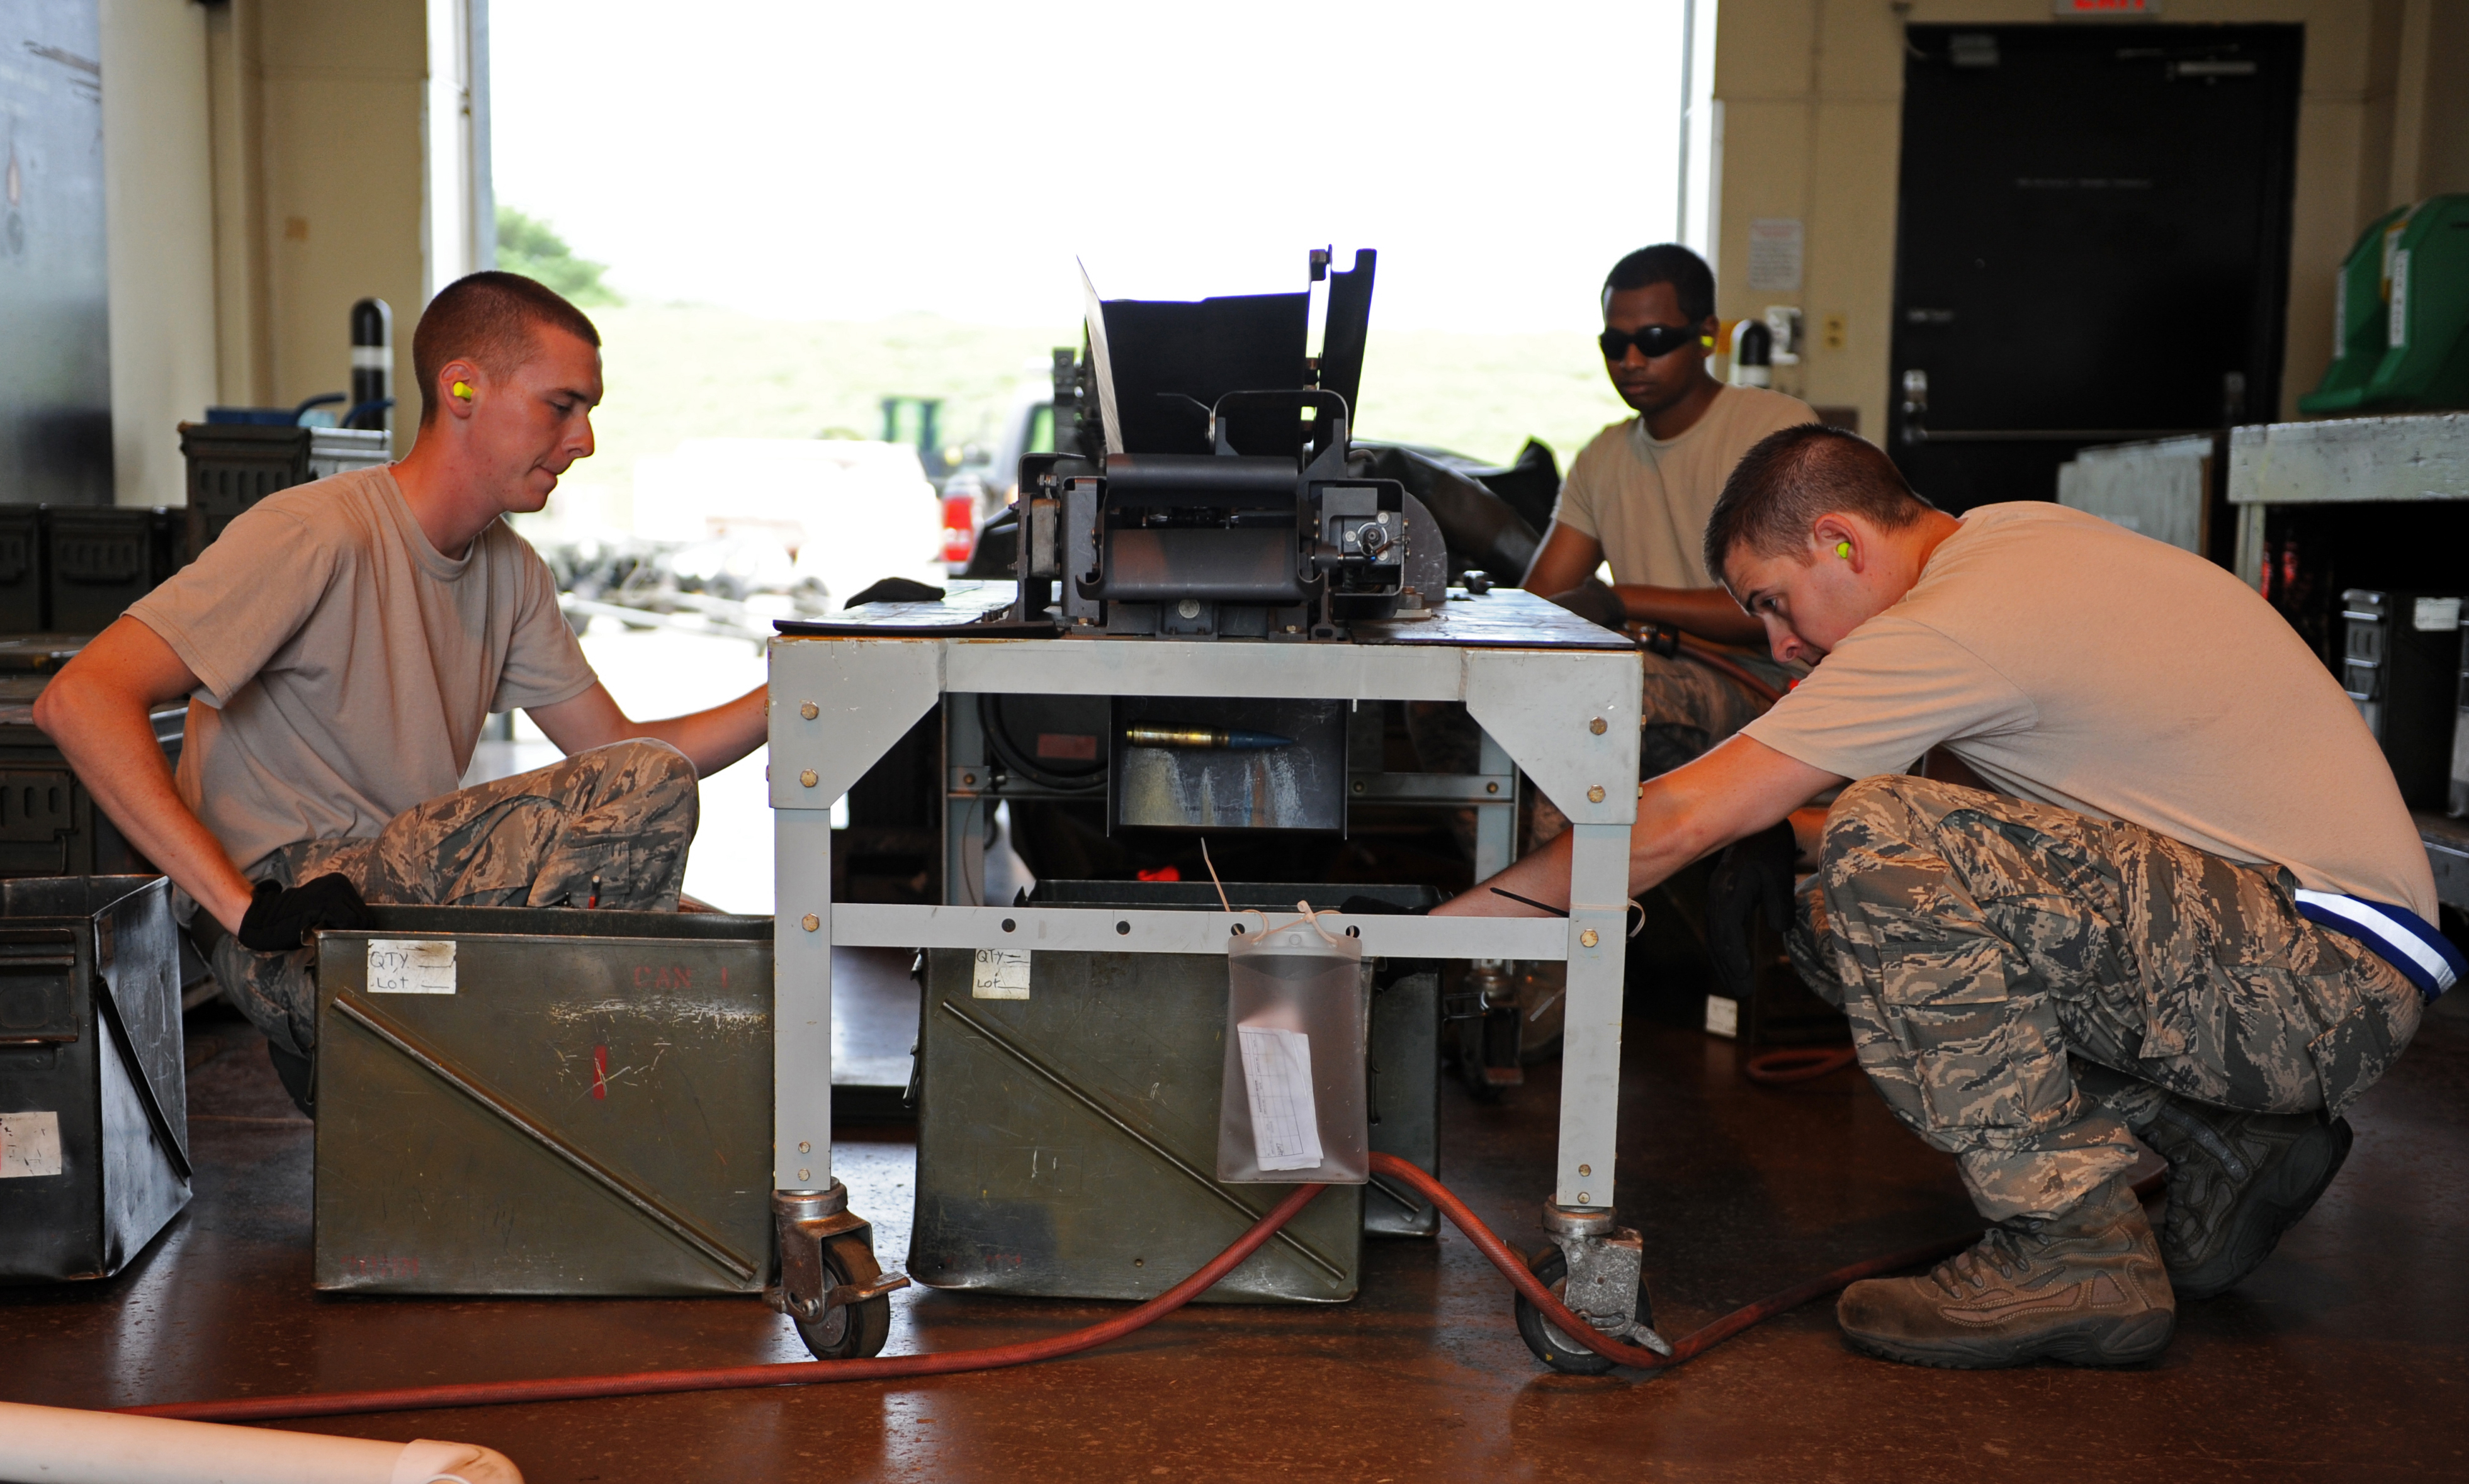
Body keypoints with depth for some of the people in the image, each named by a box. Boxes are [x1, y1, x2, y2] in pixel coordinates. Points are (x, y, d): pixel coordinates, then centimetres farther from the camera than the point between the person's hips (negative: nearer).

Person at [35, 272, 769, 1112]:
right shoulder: (316, 537, -16)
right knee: (649, 793, -22)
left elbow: (620, 749, 9)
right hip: (286, 939, -8)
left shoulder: (511, 571, 10)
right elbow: (79, 701, -24)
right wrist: (247, 907, -31)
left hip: (406, 879, 8)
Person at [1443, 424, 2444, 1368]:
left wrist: (1469, 917, -10)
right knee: (1844, 924, 5)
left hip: (2324, 985, -10)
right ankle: (2228, 1147, 10)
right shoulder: (2013, 532, 8)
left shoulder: (1953, 626, -19)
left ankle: (2078, 1253, -15)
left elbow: (1683, 821, -18)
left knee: (1881, 847, -26)